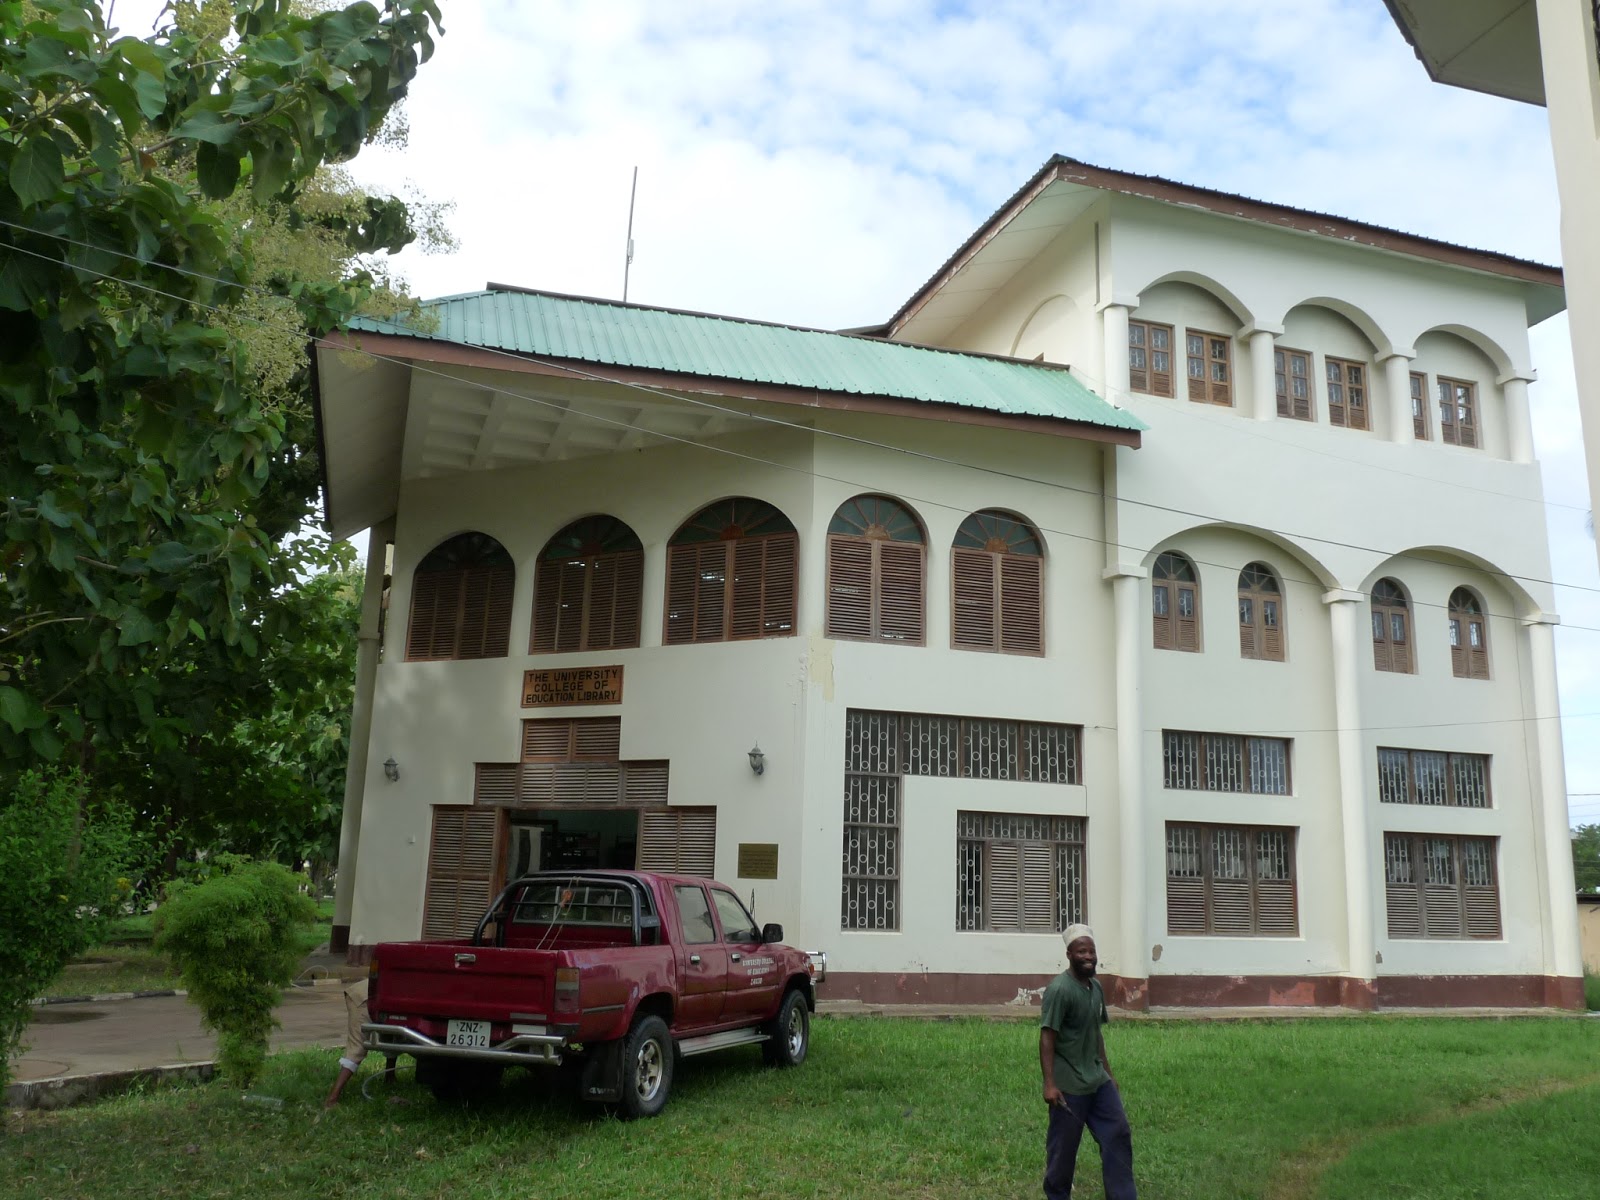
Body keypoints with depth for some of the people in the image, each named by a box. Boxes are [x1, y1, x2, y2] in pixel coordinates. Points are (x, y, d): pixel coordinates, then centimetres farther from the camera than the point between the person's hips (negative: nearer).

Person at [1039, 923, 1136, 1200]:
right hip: (1069, 1085, -8)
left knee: (1118, 1136, 5)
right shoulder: (1059, 989, -18)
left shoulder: (1096, 987, 8)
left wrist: (1108, 1072, 19)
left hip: (1098, 1081, 8)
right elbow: (1047, 1037, -20)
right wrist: (1050, 1084, -23)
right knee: (1063, 1147, 4)